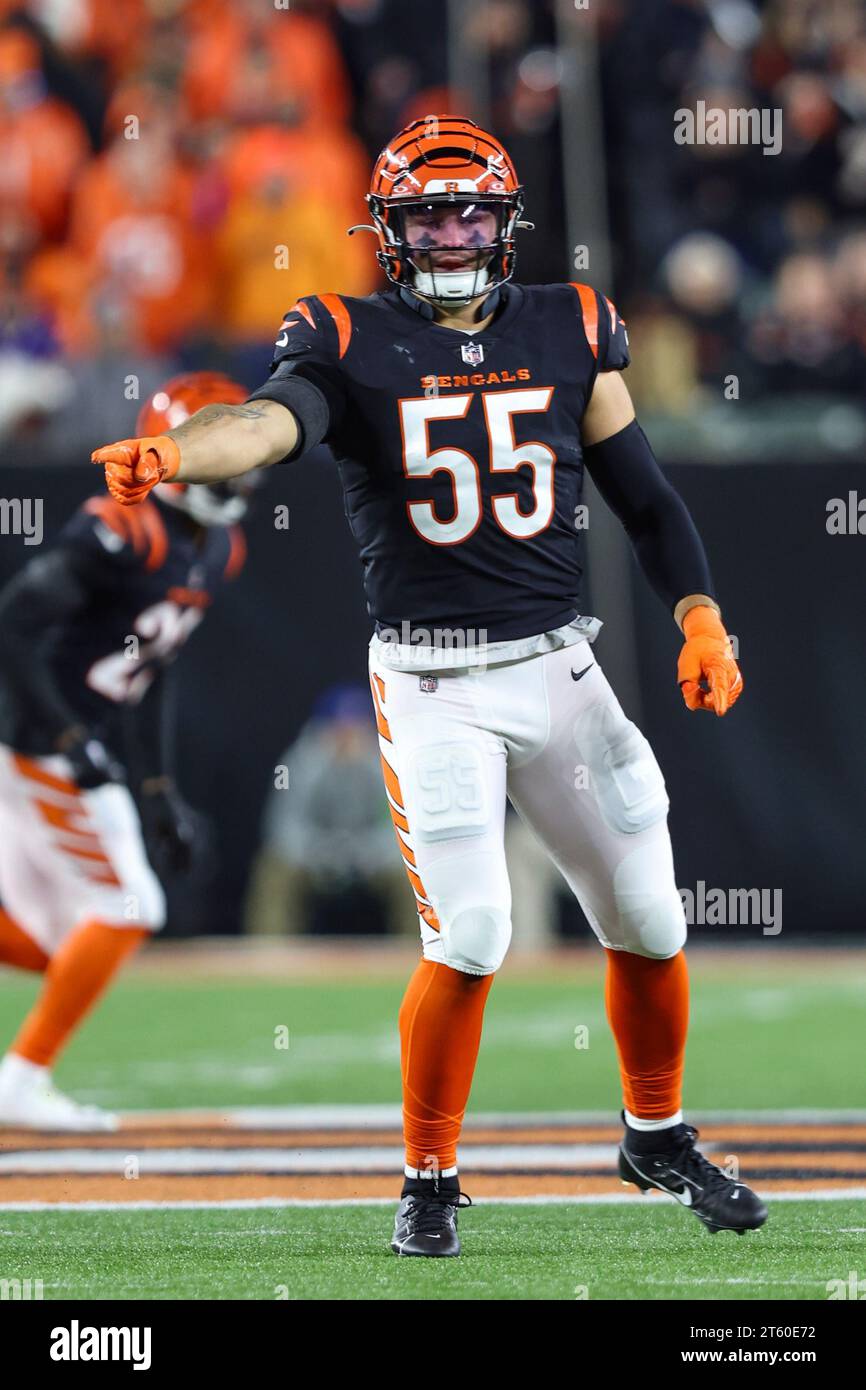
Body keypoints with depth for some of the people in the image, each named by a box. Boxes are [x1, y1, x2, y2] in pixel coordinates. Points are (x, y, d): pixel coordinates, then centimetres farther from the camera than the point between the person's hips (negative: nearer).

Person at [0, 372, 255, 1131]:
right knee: (125, 906, -9)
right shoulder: (119, 533, -20)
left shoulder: (217, 549, 10)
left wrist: (161, 787, 17)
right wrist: (72, 742, -26)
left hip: (89, 748, 9)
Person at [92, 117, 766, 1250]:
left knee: (648, 923, 8)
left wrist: (701, 621, 1)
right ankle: (429, 1175, 5)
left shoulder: (568, 333, 6)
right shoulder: (351, 346, -5)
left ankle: (657, 1137, 33)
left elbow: (645, 495, 13)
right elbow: (271, 421, -26)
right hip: (431, 684, -4)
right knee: (470, 937, -14)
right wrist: (172, 456, -47)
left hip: (559, 665, 4)